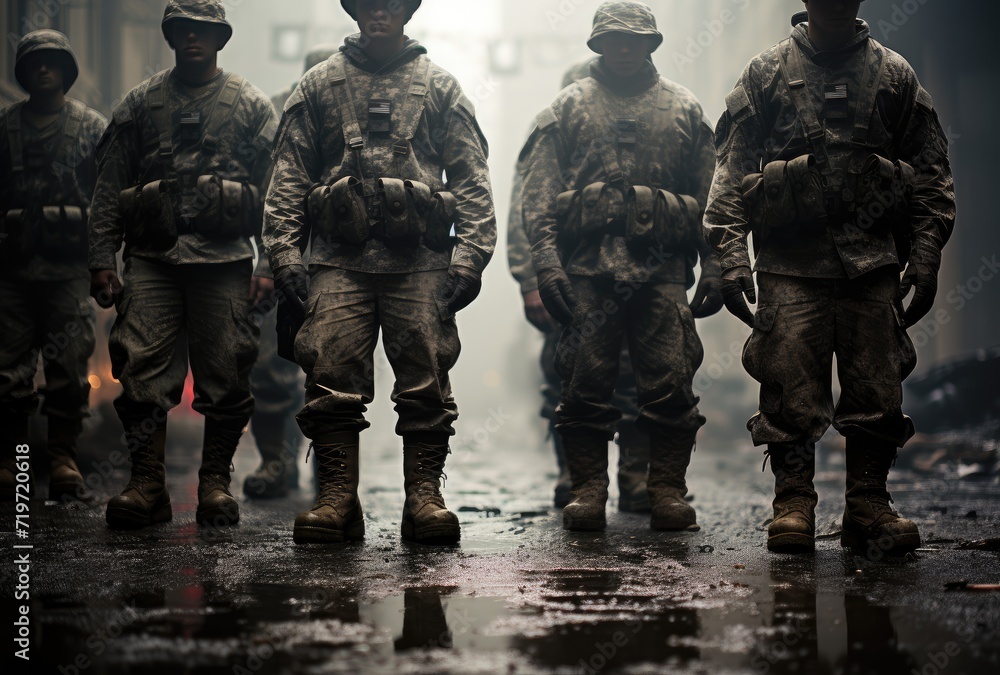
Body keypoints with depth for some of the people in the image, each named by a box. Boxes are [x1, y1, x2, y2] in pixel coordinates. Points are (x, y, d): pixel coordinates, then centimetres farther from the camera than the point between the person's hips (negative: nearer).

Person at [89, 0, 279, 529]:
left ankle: (215, 481, 10)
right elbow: (110, 186, 13)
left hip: (224, 259, -1)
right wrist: (101, 258, 5)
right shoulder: (139, 105, 14)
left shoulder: (252, 107, 10)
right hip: (150, 257, 1)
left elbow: (275, 189, 6)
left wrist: (269, 262, -4)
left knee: (225, 376, -1)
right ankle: (147, 484, -3)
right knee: (143, 370, -7)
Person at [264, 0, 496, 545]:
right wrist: (284, 254, 0)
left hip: (419, 261, 0)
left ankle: (424, 497, 2)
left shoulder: (440, 88, 12)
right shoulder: (319, 86, 14)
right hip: (339, 260, 1)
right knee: (331, 378, -7)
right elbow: (288, 176, 11)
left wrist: (469, 256, -3)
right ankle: (336, 496, -2)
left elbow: (472, 179, 8)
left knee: (426, 380, -4)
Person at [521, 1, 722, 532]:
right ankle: (588, 491, 7)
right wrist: (546, 260, -7)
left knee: (670, 384, -5)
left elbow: (711, 197, 14)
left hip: (662, 270, 1)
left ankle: (668, 493, 4)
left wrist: (713, 267, 5)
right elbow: (539, 191, 5)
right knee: (585, 384, -2)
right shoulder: (569, 108, 12)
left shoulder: (684, 110, 16)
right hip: (588, 269, 0)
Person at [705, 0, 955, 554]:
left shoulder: (894, 75, 12)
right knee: (790, 391, -6)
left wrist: (925, 258, 3)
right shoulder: (766, 74, 9)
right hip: (790, 264, -1)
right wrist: (731, 256, -5)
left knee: (878, 391, -1)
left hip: (872, 261, 1)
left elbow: (930, 171, 12)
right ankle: (792, 504, 3)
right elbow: (731, 170, 5)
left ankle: (868, 506, 9)